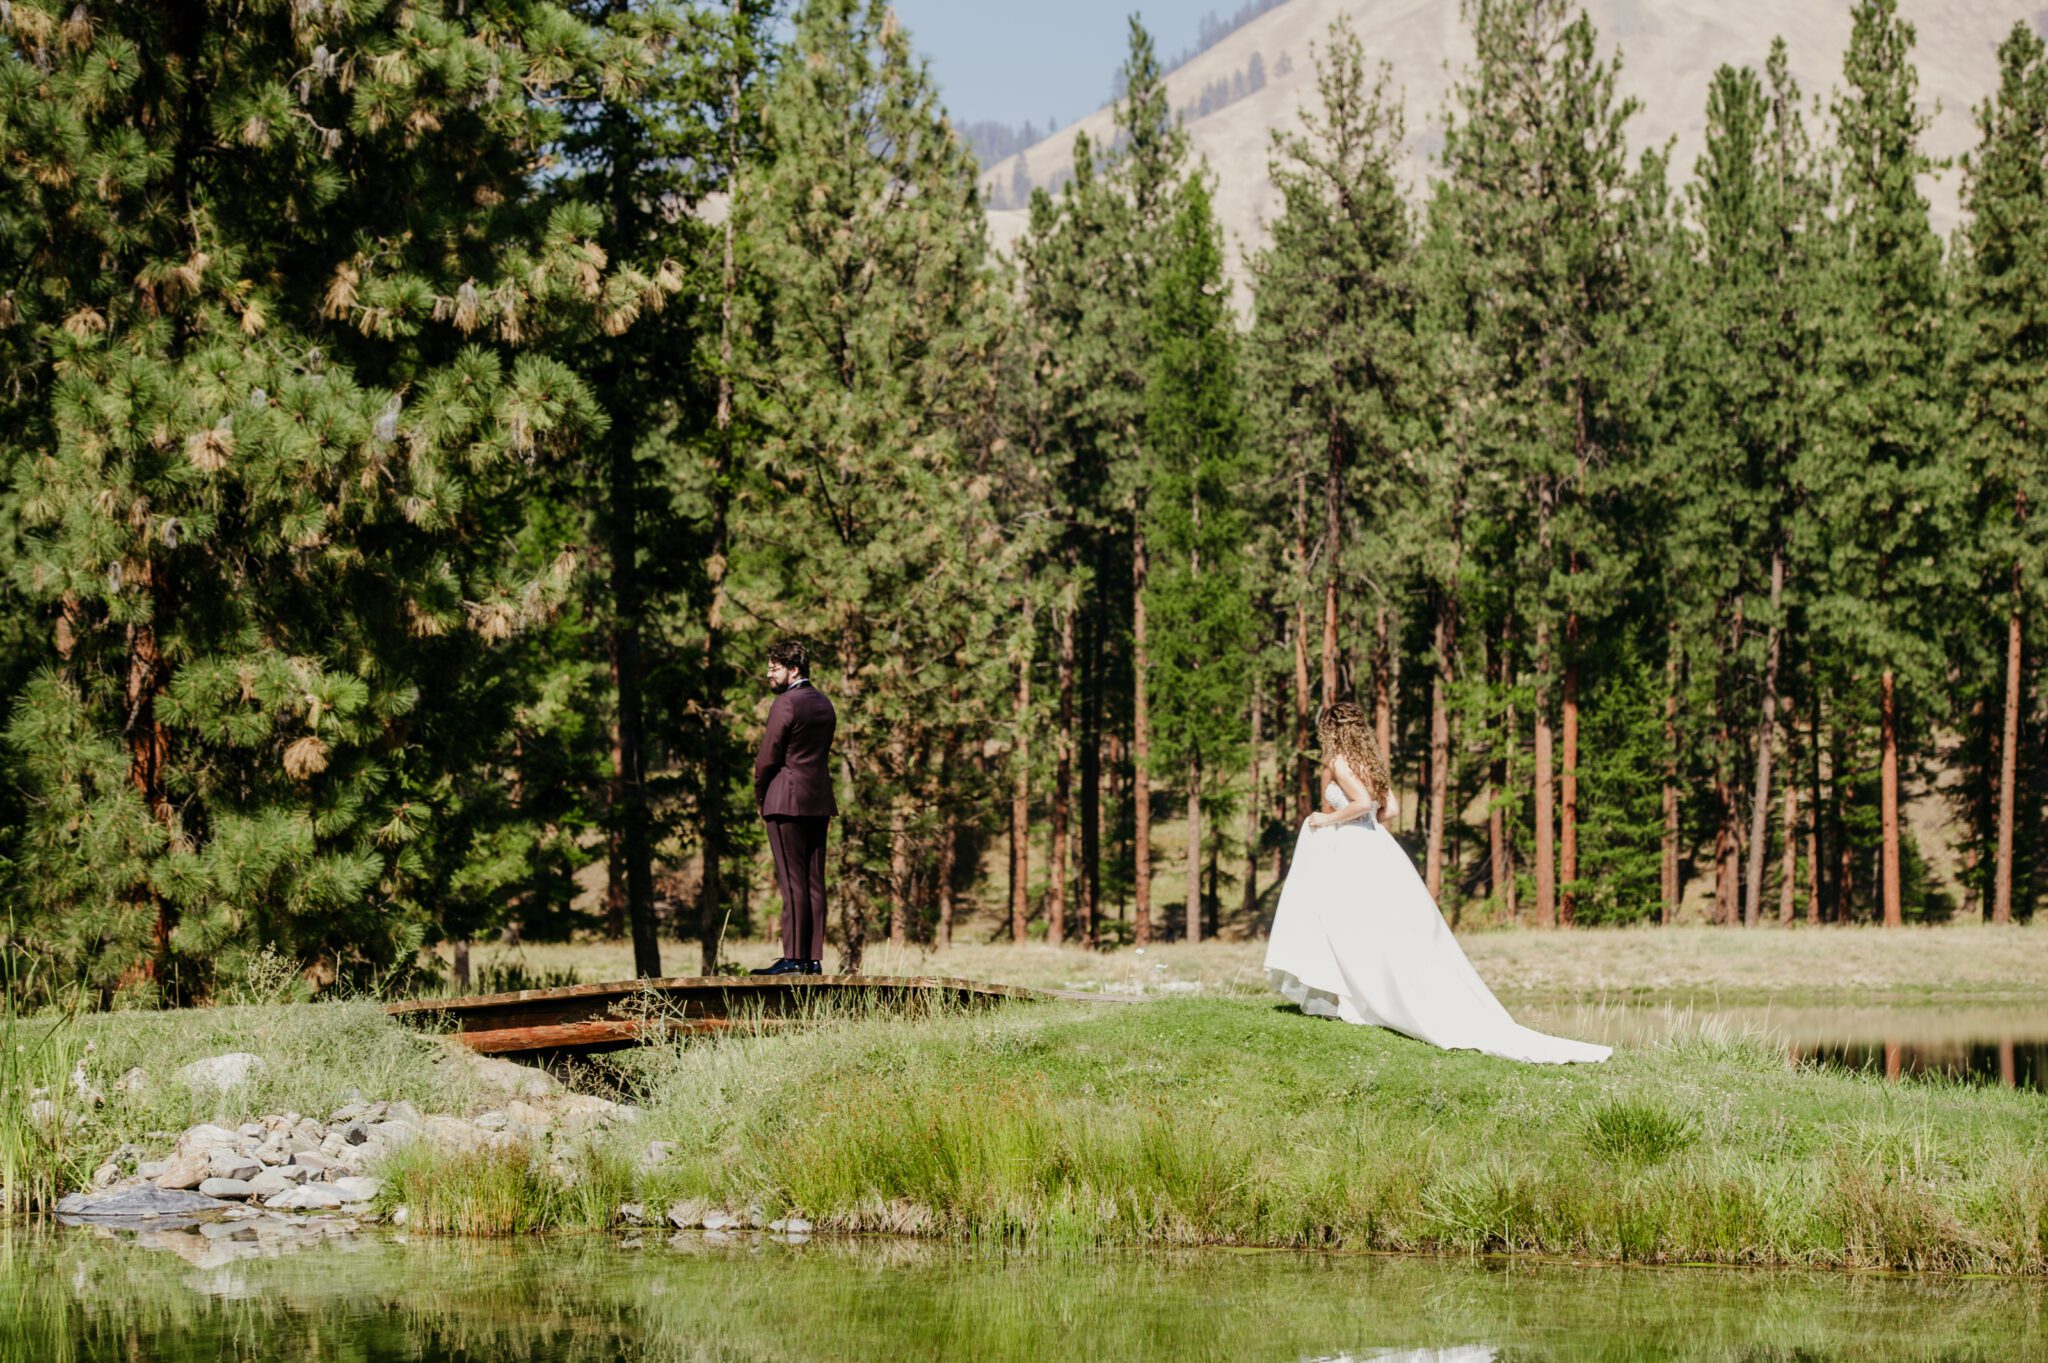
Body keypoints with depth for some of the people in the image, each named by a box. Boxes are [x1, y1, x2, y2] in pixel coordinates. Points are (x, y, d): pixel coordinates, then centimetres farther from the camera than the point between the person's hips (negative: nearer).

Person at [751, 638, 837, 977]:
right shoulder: (824, 704, 15)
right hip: (819, 802, 8)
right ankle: (813, 959, 5)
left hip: (787, 802, -8)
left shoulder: (786, 704, -11)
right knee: (814, 882, 6)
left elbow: (767, 757, -11)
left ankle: (793, 958, -10)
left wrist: (759, 796, 5)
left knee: (792, 882, -8)